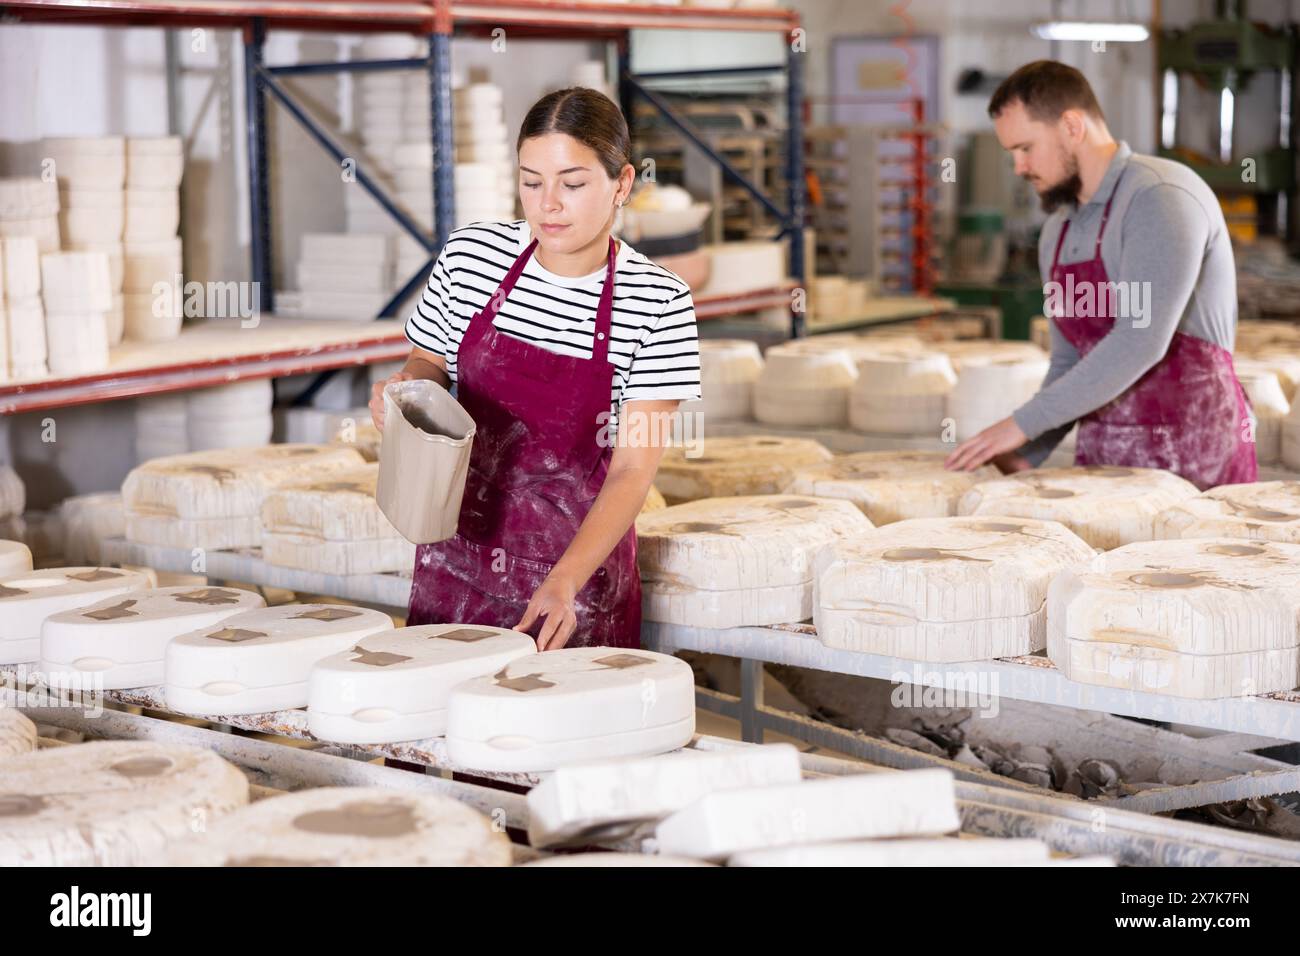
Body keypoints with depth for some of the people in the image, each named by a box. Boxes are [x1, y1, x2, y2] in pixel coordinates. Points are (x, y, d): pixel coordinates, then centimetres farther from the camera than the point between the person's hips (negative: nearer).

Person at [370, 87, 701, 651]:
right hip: (460, 547, 3)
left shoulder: (657, 303, -12)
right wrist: (406, 389, -11)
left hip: (579, 559, -2)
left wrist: (565, 582, -28)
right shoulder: (470, 256, -4)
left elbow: (634, 468, -15)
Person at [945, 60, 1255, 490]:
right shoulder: (1057, 233, 13)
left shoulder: (1160, 197, -14)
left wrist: (1023, 424, -21)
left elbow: (1141, 341, -24)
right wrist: (1026, 456, 5)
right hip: (1102, 456, 7)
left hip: (1189, 459, -7)